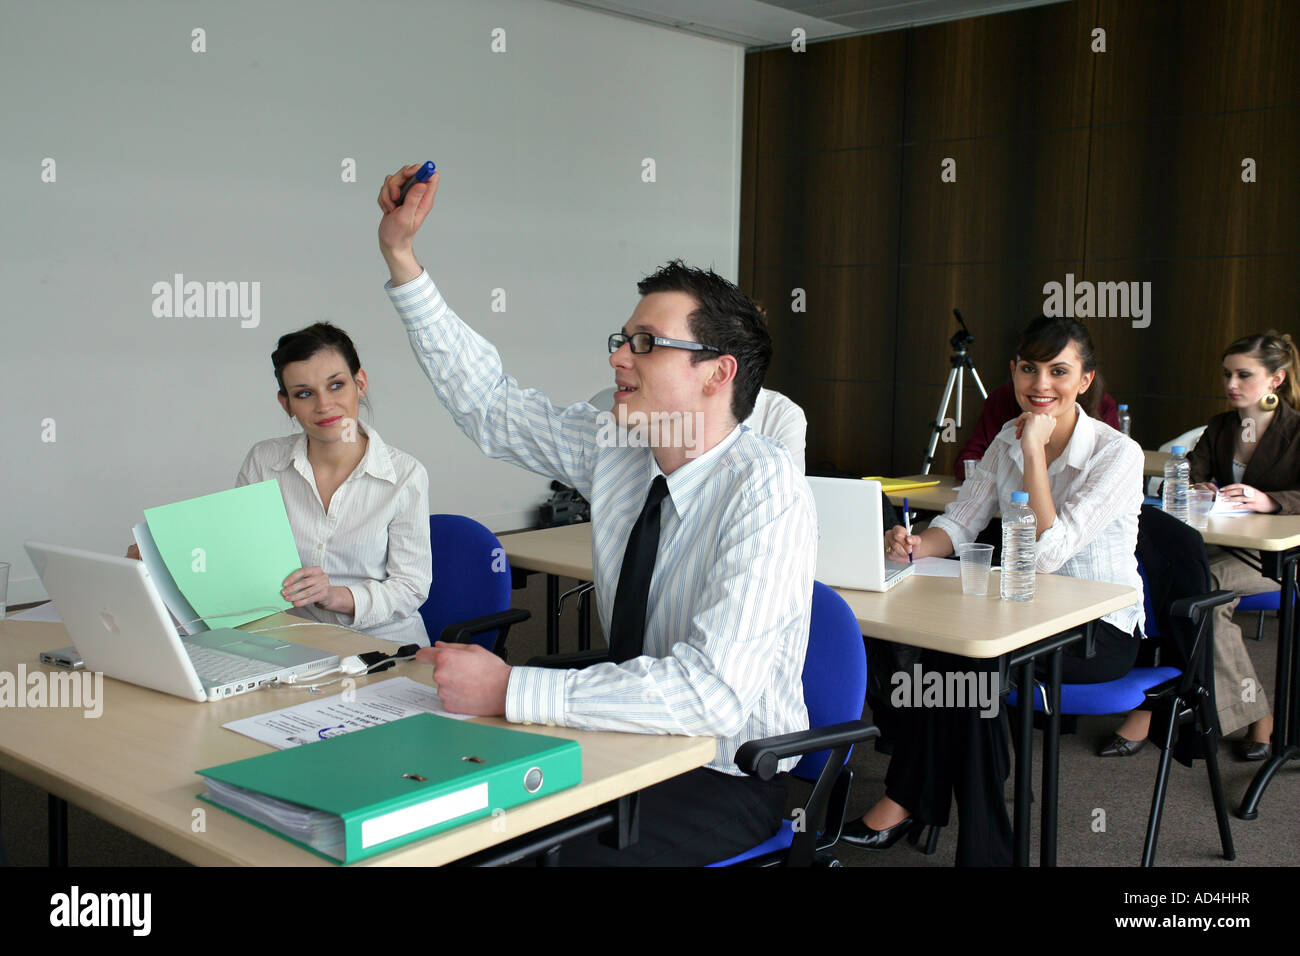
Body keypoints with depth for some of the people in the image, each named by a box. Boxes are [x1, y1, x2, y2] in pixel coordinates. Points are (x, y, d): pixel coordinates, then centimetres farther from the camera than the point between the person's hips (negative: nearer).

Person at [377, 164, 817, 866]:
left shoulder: (765, 492, -24)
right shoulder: (613, 449, -1)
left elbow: (712, 690, -33)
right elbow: (488, 405, 9)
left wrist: (510, 690, -32)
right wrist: (400, 257, 6)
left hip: (726, 779, -6)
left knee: (577, 852, -31)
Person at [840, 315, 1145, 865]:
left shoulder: (1118, 454, -16)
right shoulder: (1008, 440, 3)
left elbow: (1045, 555, -25)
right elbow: (960, 520, 1)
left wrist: (1035, 450, -24)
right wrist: (917, 545, -21)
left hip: (1102, 631, -5)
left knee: (964, 654, -28)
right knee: (942, 639, -24)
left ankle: (907, 802, -11)